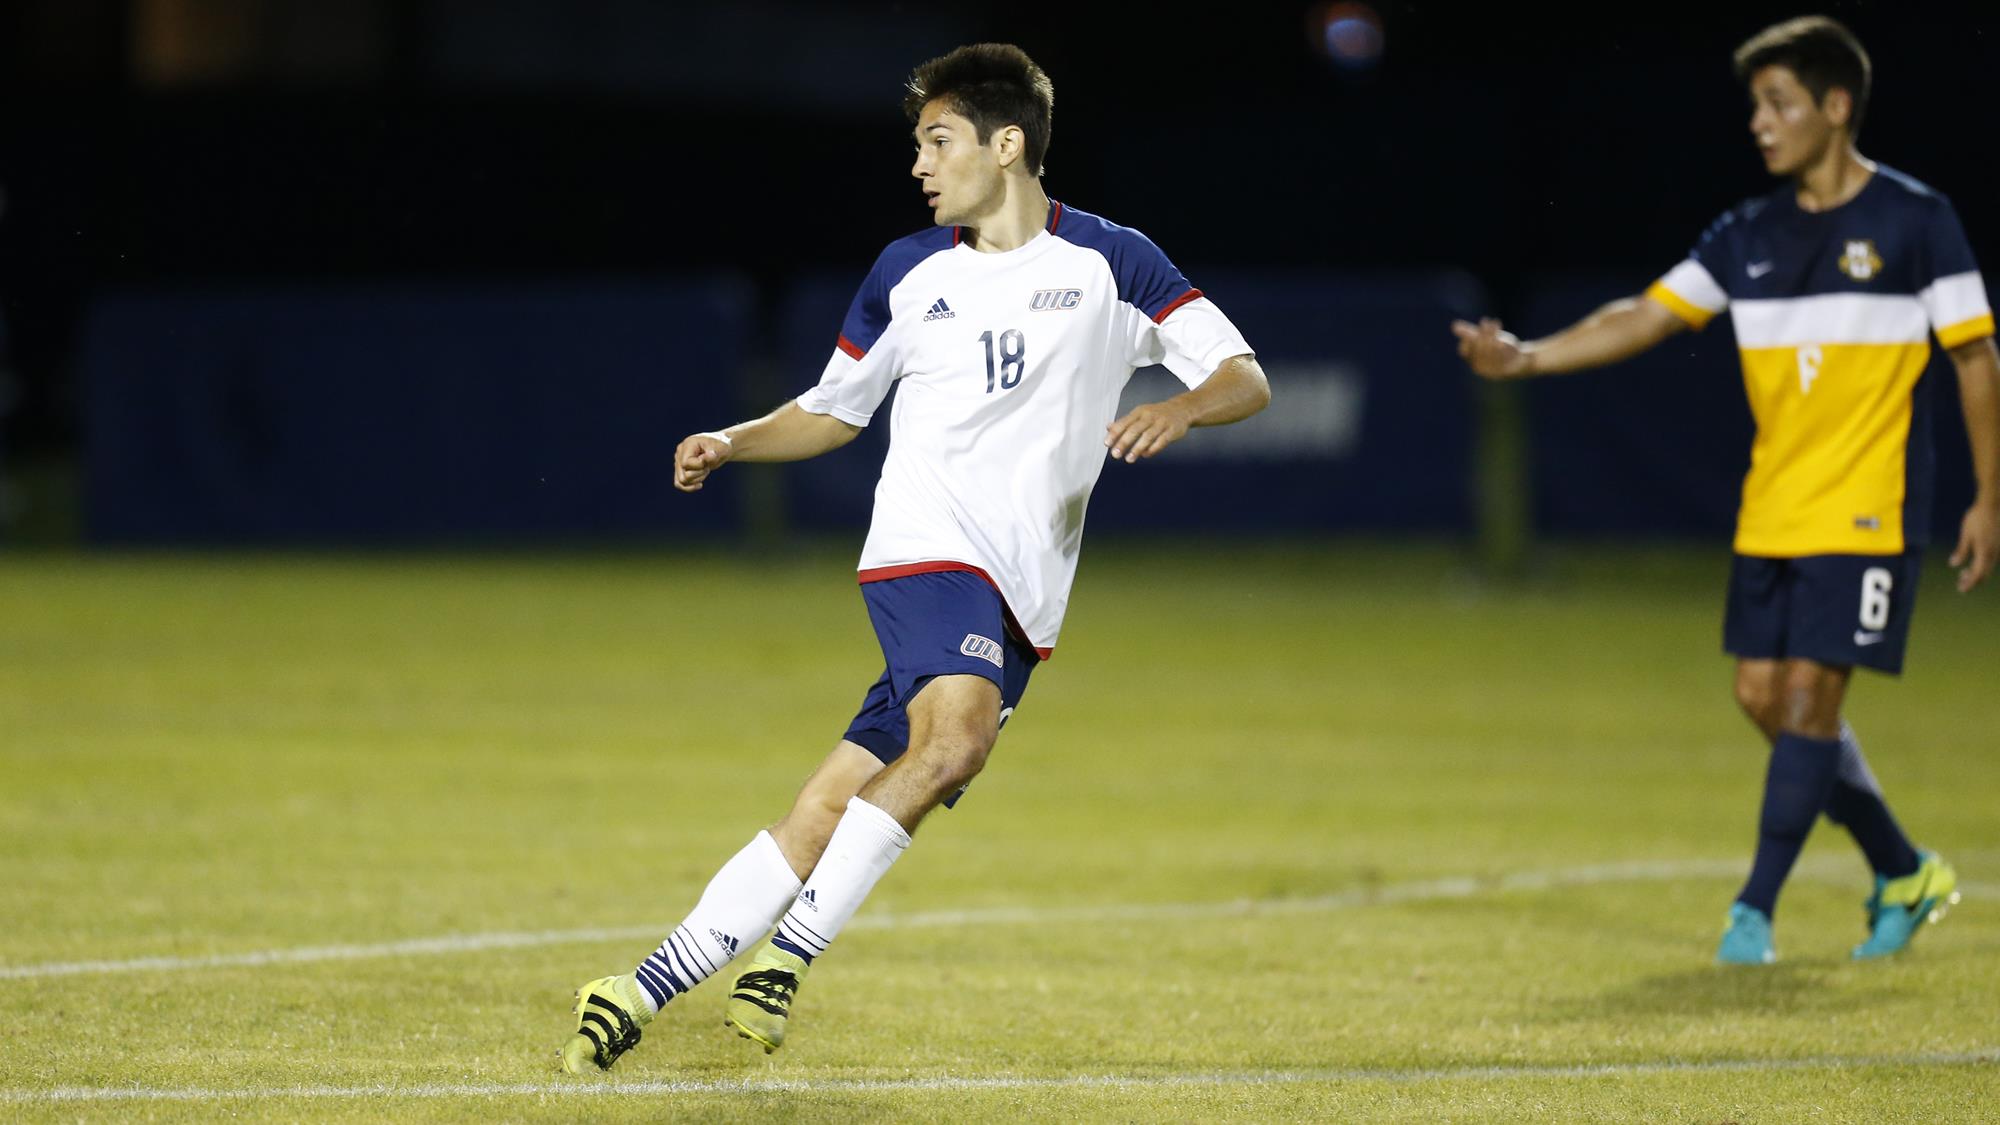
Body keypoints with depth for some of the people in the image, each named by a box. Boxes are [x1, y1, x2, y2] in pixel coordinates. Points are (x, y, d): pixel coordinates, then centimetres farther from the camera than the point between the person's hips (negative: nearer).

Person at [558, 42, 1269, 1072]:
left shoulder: (1108, 264, 5)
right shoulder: (908, 273, 12)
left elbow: (1245, 378, 1)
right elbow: (832, 410, 24)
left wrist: (1184, 408, -21)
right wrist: (730, 444, 6)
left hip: (1018, 597, 1)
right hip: (926, 549, -1)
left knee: (830, 814, -7)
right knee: (957, 733, -30)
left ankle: (648, 987, -2)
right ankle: (789, 951, -22)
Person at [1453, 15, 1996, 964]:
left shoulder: (1915, 222, -5)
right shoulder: (1748, 236, 8)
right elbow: (1644, 317, 3)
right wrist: (1527, 357, -11)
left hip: (1867, 513, -6)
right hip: (1772, 512, 6)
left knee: (1810, 694, -11)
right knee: (1764, 697, 4)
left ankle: (1756, 911, -4)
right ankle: (1905, 874, 21)